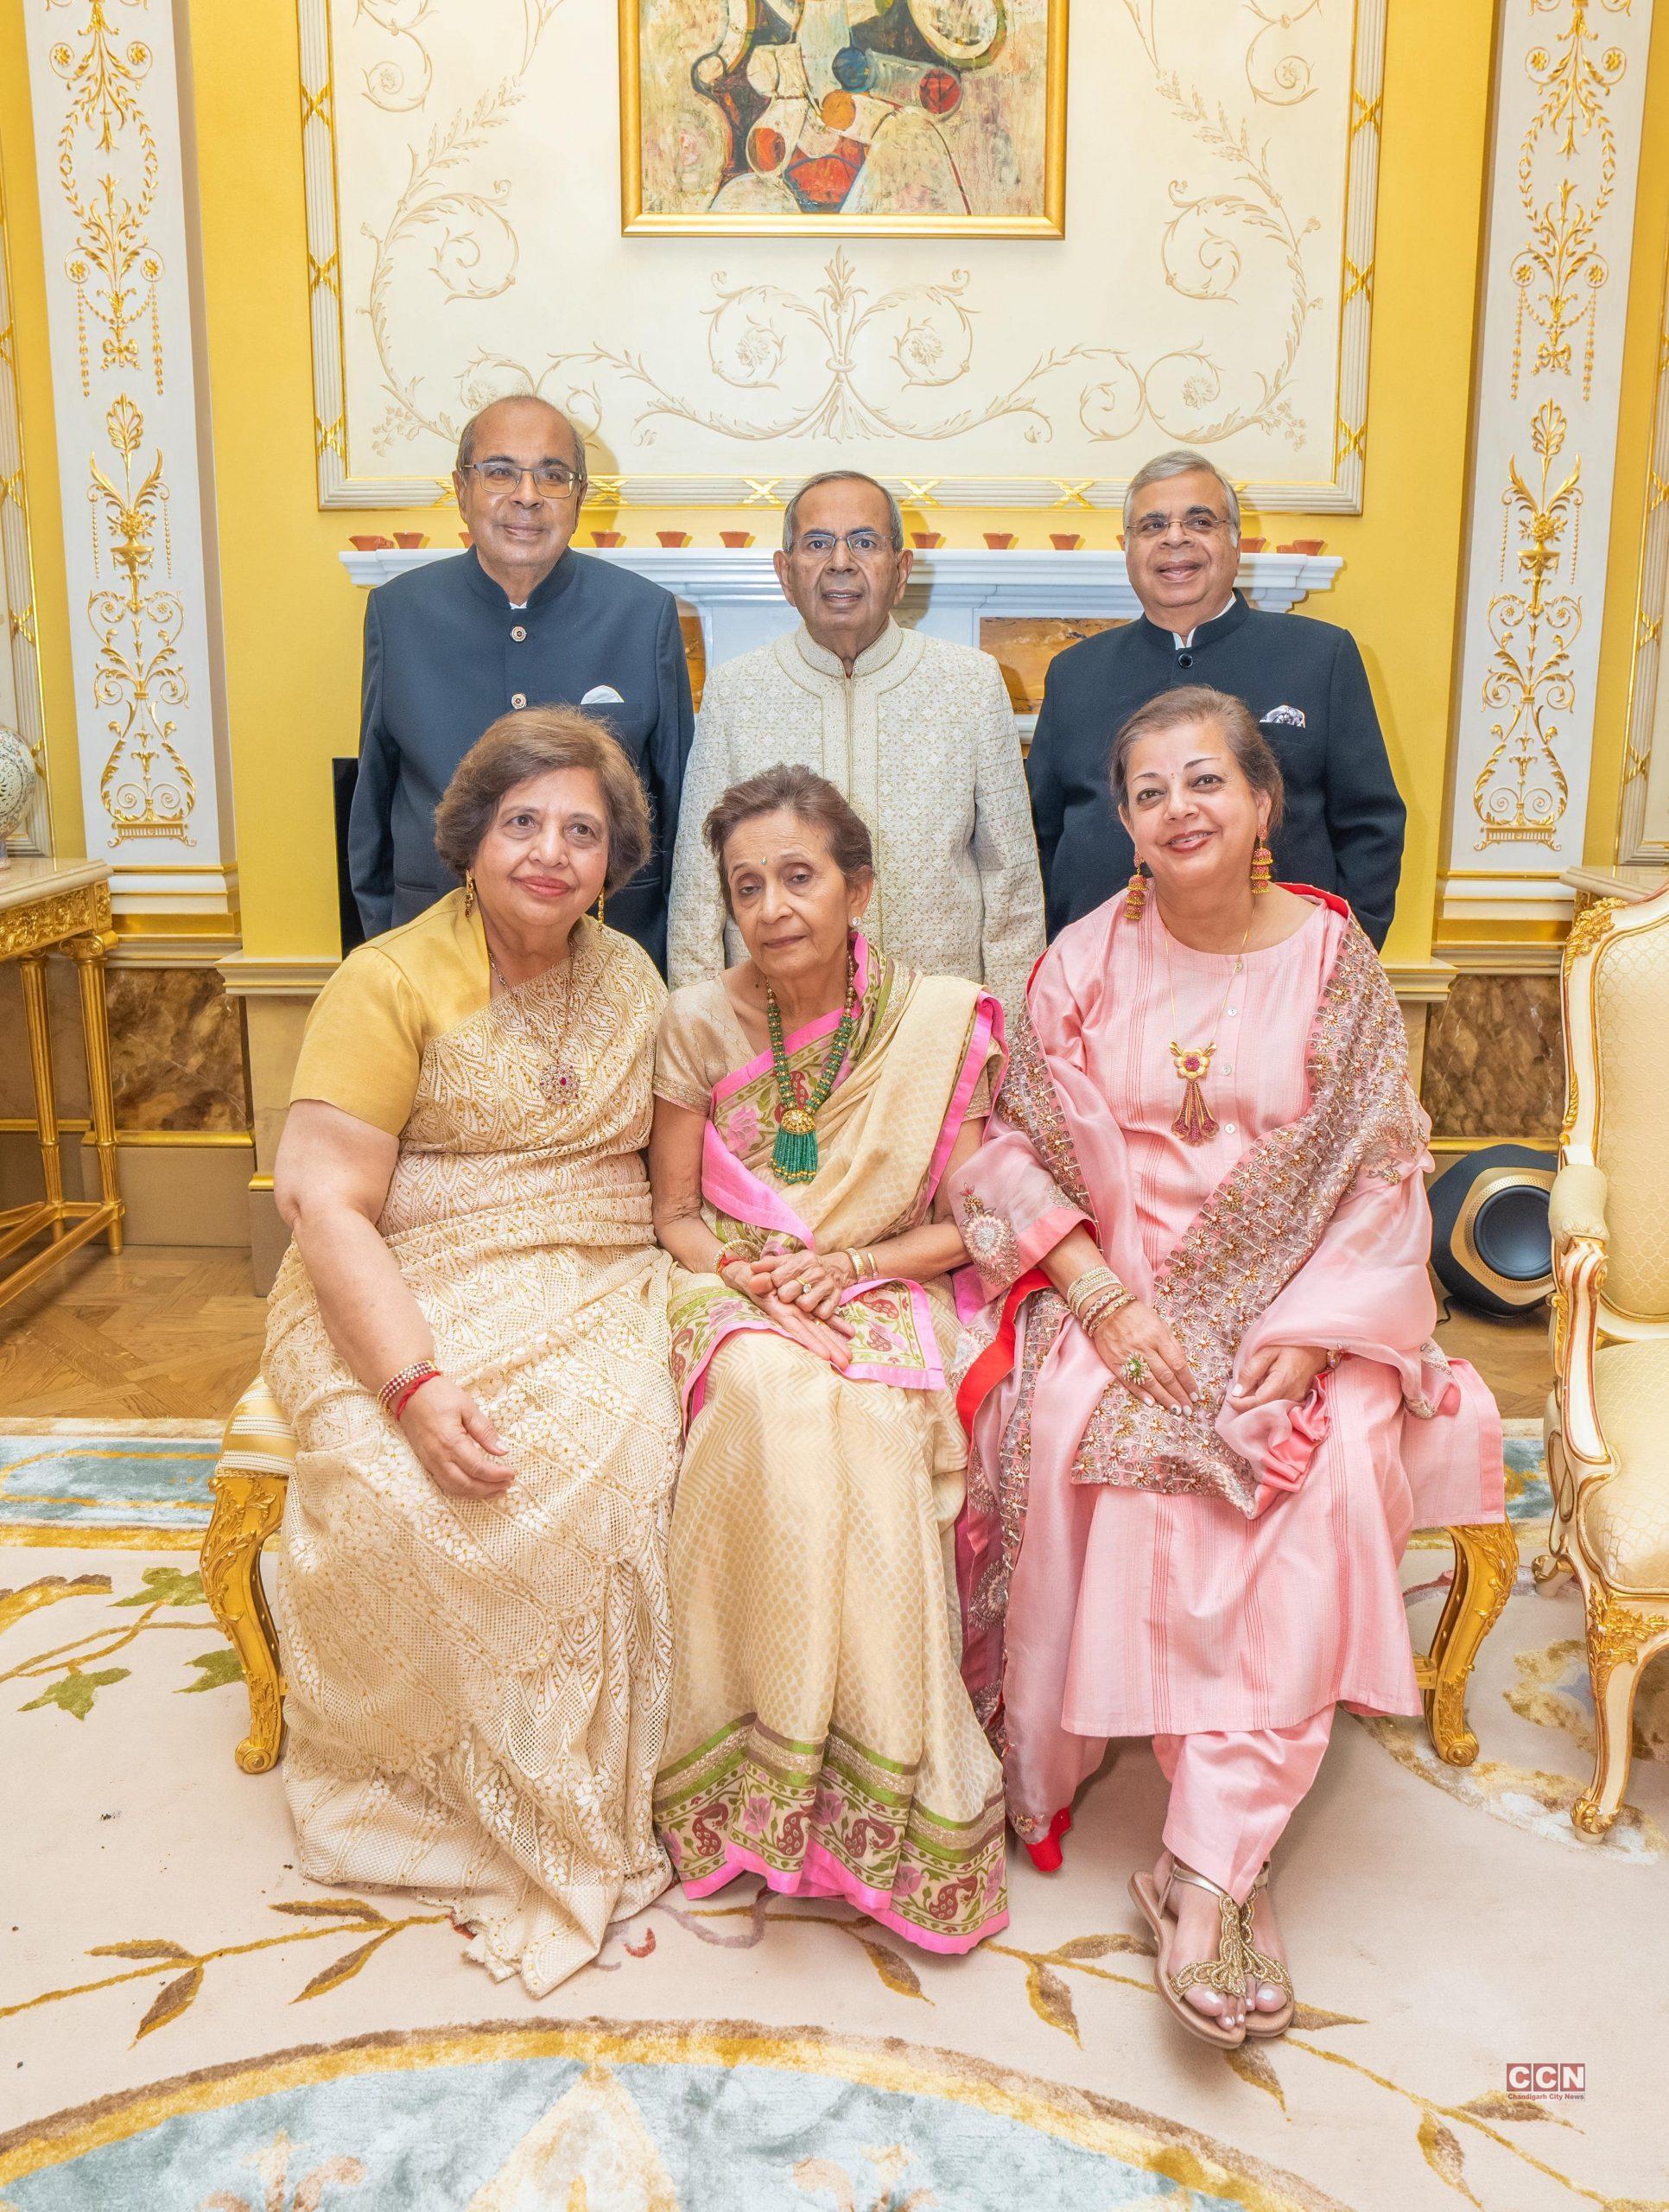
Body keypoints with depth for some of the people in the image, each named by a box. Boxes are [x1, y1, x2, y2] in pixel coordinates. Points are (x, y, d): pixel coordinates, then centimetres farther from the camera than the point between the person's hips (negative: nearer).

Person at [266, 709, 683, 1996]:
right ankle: (420, 1778, -3)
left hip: (593, 1293, 3)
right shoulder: (390, 982, -3)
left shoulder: (631, 982, 13)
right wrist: (416, 1381, -24)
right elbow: (321, 1198, -11)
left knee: (604, 1473, -27)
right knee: (394, 1488, -31)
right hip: (407, 1298, -3)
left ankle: (567, 1804, -6)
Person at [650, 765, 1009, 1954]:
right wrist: (745, 1272, -14)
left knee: (867, 1417, -34)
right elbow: (674, 1211, 5)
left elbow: (968, 1221, 1)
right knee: (770, 1394, -35)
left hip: (884, 1291, 0)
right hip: (737, 1295, 1)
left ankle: (871, 1782, -21)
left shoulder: (939, 1021, -4)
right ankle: (756, 1767, -24)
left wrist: (849, 1264, -14)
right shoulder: (701, 1021, -1)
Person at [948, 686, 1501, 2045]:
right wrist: (1102, 1297, -13)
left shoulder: (1335, 960, 2)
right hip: (1118, 1283, 1)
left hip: (1295, 1294, 0)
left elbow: (1378, 1173, -1)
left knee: (1332, 1462, -29)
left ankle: (1211, 1860, -24)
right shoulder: (1086, 962, 4)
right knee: (1075, 1429, -29)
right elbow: (1020, 1154, 2)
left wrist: (1303, 1335, -15)